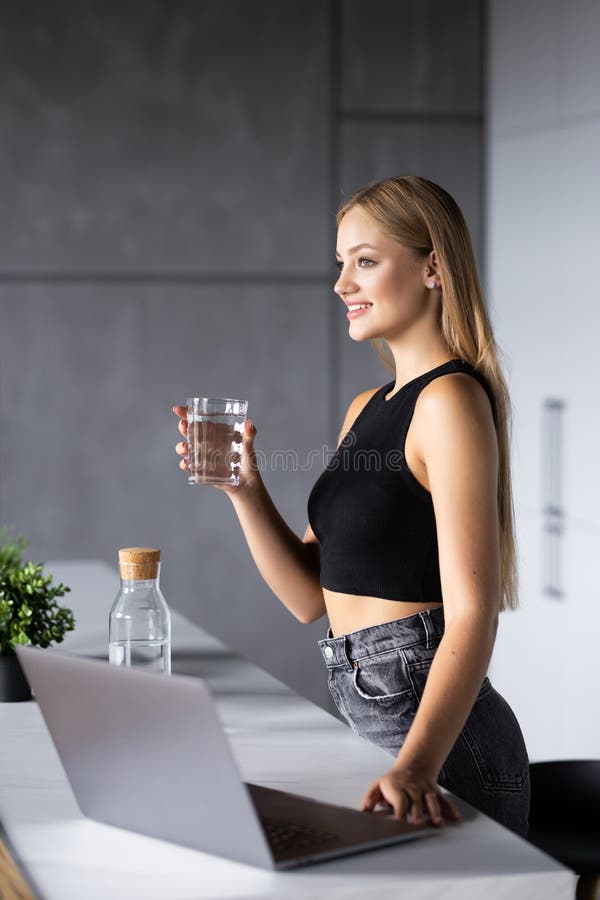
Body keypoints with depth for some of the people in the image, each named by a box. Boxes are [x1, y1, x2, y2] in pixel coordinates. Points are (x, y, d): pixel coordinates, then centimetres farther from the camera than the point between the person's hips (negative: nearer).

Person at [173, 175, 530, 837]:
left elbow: (472, 610, -22)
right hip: (366, 719, 8)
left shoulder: (451, 399, -13)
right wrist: (244, 489, -3)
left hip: (437, 731, -8)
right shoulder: (366, 410, 14)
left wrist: (415, 765, -34)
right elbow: (311, 595, 11)